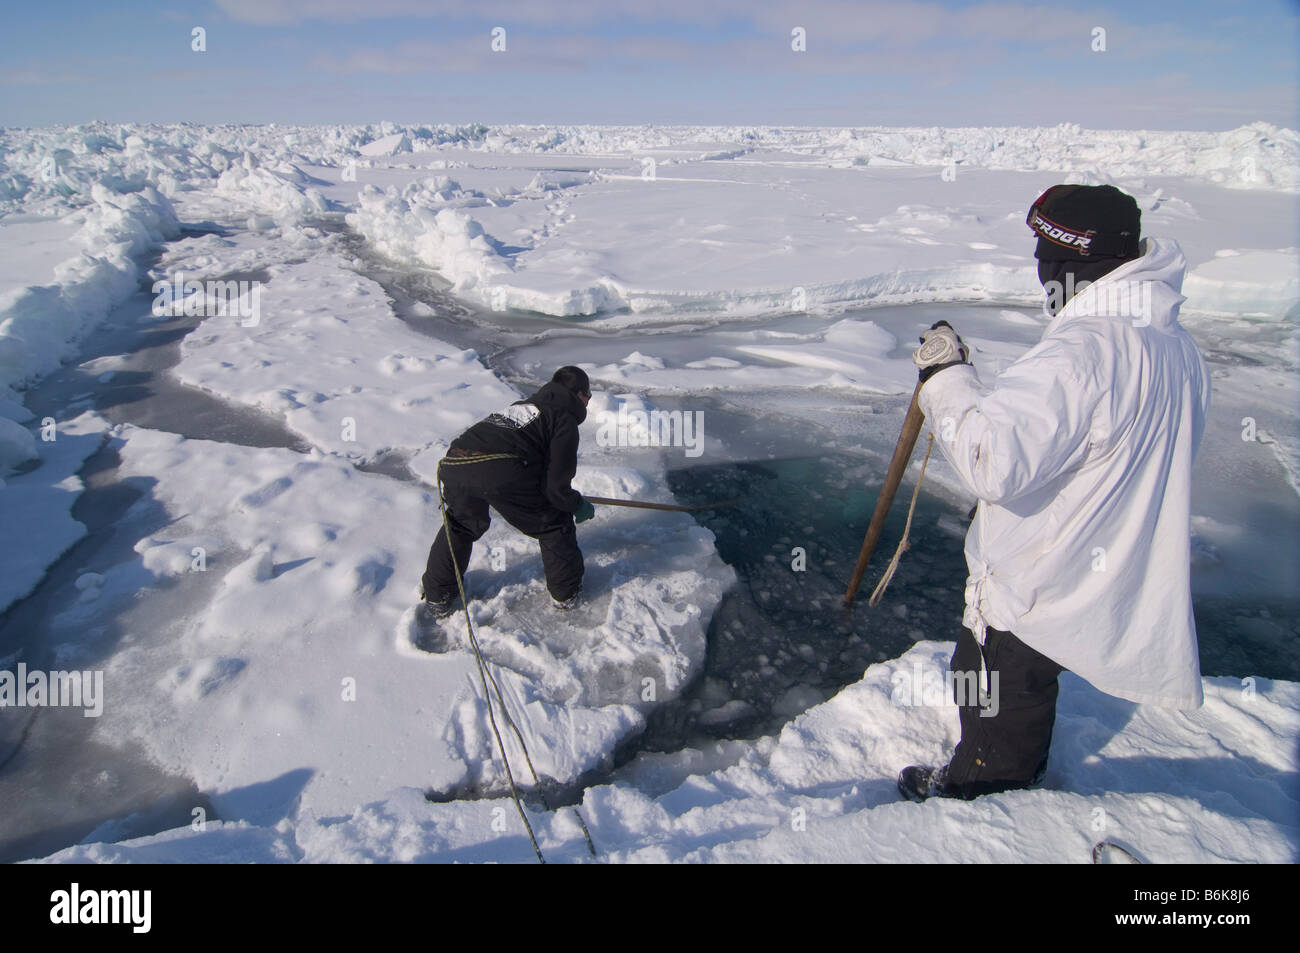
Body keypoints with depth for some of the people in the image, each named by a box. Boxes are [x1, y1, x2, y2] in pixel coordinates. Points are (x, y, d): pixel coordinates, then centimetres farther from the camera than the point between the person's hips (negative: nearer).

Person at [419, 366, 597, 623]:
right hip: (501, 471, -7)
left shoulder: (522, 405, 35)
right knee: (555, 522, 16)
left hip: (455, 463, 7)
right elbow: (555, 486, 7)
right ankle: (566, 592, 29)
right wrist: (577, 505, 27)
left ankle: (437, 598, 37)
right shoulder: (565, 418, 13)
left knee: (461, 525, 32)